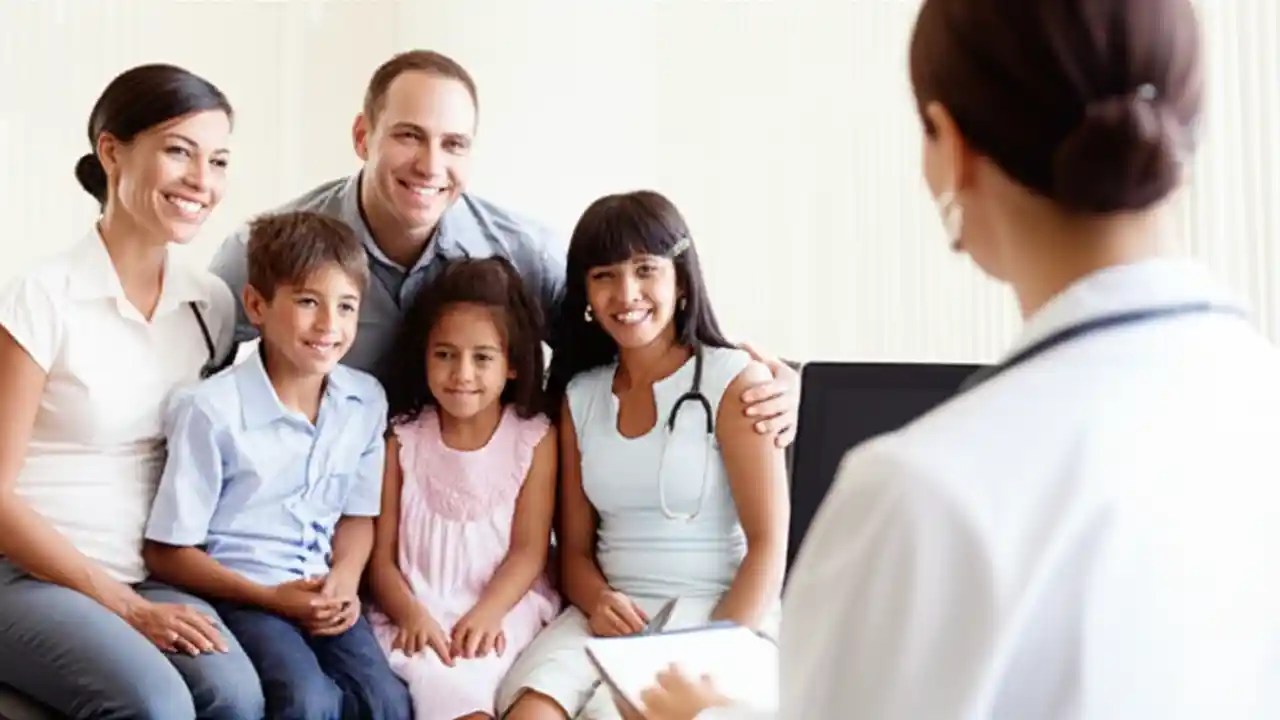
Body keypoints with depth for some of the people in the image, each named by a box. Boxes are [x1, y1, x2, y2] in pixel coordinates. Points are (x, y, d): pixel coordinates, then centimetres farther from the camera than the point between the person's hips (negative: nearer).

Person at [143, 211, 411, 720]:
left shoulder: (366, 400, 1)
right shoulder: (211, 410, -14)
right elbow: (168, 553, -8)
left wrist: (344, 579, -7)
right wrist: (271, 597, -15)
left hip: (322, 593, 5)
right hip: (237, 592, -5)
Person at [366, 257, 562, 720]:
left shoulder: (535, 438, 3)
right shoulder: (402, 437, 5)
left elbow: (529, 550, -2)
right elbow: (381, 554, 2)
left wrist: (485, 615, -18)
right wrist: (411, 614, -16)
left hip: (505, 609, -1)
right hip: (419, 612, 1)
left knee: (467, 678, -31)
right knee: (439, 682, -30)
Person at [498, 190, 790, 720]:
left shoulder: (735, 380, -2)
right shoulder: (580, 394, 13)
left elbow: (769, 546, -6)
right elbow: (575, 546, 13)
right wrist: (598, 601, -9)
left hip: (719, 615, -3)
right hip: (610, 616, 4)